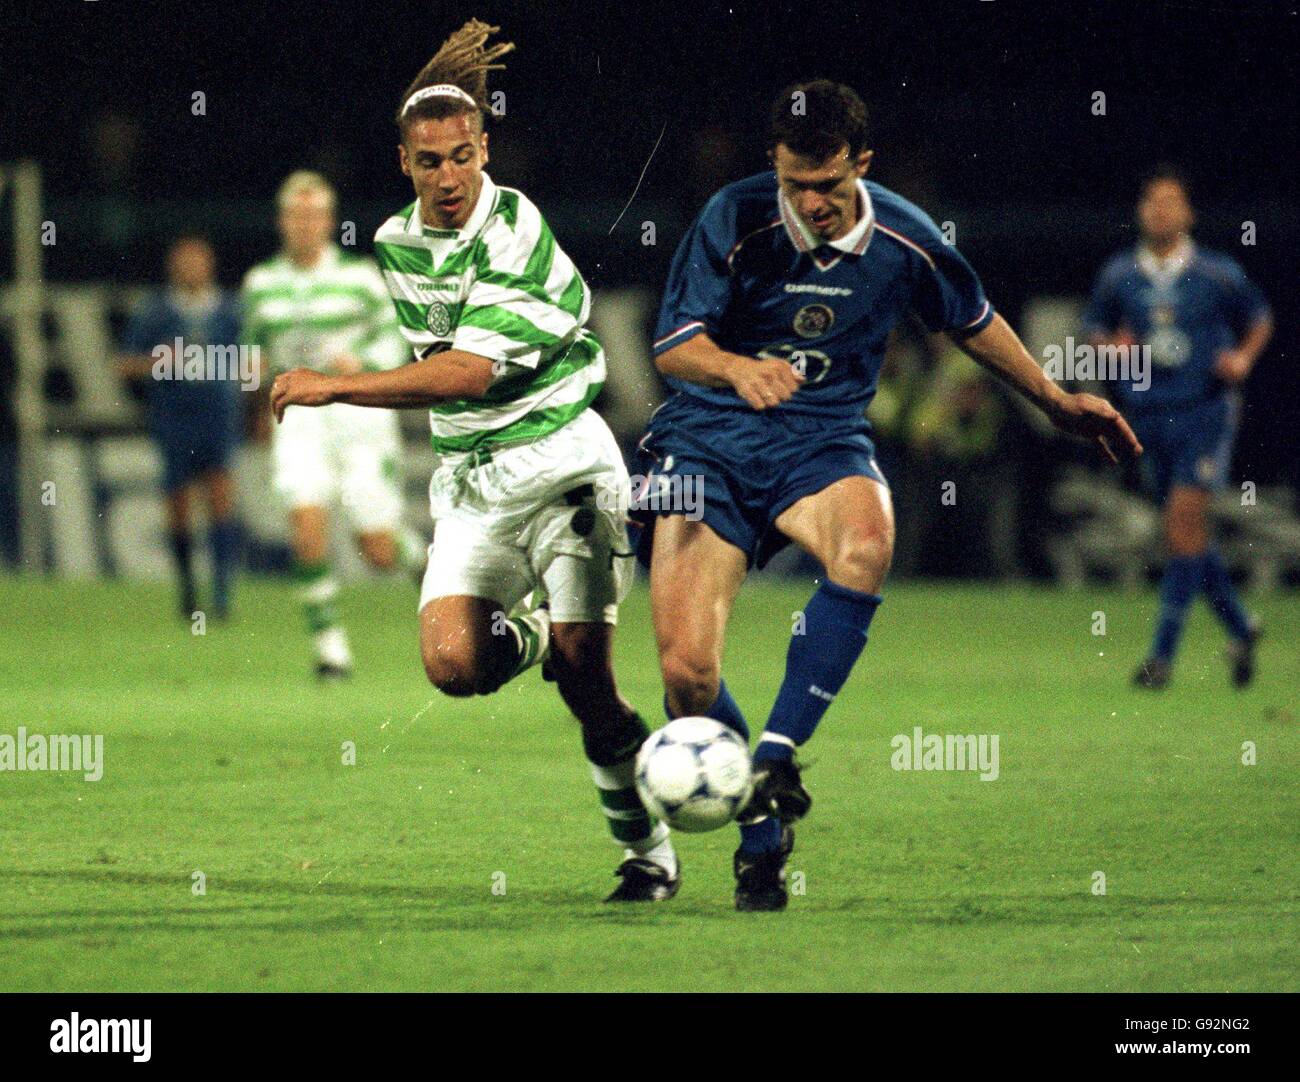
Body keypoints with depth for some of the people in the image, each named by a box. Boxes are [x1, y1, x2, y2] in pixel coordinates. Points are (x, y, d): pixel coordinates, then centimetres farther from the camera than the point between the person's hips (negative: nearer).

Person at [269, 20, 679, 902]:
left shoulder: (518, 234, -17)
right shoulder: (397, 244, 7)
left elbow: (470, 370, -25)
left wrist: (337, 386, -28)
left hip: (560, 458, -5)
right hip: (469, 479, 5)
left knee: (585, 675, -10)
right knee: (452, 662, -17)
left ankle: (650, 852, 6)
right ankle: (530, 634, 18)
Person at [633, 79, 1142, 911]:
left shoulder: (904, 240, -3)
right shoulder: (735, 220, -11)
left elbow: (972, 320, 17)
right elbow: (673, 343, -13)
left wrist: (1055, 400, 25)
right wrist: (737, 369, -35)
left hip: (823, 443, 1)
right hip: (708, 443, -1)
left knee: (867, 540, -37)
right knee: (687, 672, -16)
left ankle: (776, 758, -29)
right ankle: (762, 831, 9)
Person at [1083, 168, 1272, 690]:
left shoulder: (1217, 273, -3)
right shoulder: (1118, 276, 3)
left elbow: (1259, 318, 12)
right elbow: (1096, 328, 16)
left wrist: (1243, 357, -5)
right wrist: (1111, 346, -6)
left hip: (1206, 411, -4)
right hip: (1148, 415, 4)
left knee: (1184, 525, -13)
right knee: (1188, 534, 8)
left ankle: (1164, 652, -10)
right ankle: (1240, 630, 28)